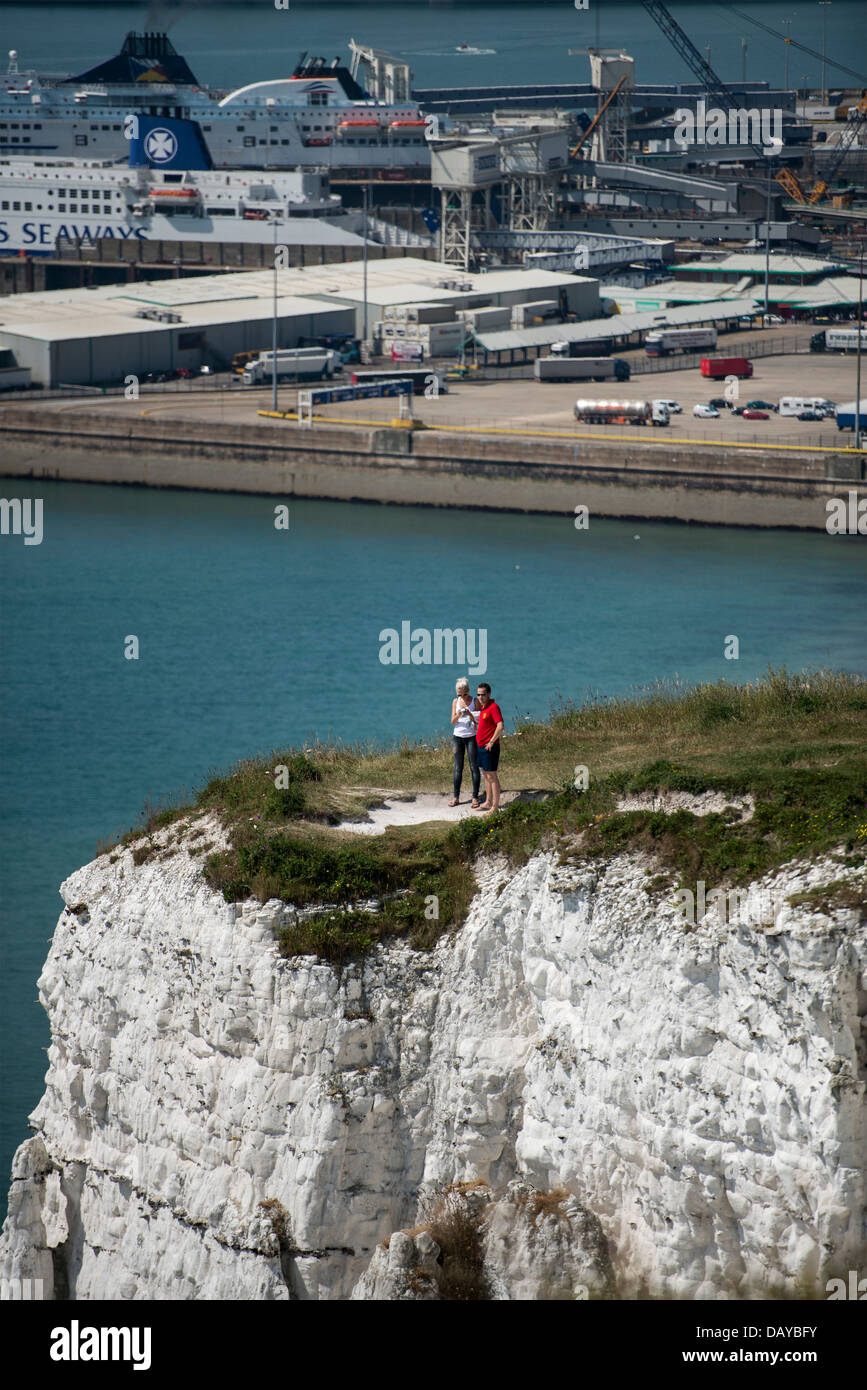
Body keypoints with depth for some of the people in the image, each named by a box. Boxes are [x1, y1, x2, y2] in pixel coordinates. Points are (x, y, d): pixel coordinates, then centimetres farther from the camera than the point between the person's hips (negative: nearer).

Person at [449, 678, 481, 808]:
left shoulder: (475, 702, -3)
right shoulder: (456, 702, 5)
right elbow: (453, 722, 2)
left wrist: (470, 714, -22)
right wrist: (458, 715, -19)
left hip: (471, 737, -3)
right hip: (458, 737, 3)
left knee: (474, 767, -2)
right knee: (458, 768, 7)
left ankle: (475, 797, 3)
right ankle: (456, 796, 13)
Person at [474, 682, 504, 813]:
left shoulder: (493, 707, -16)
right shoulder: (483, 707, 13)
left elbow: (500, 726, -25)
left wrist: (491, 742, -20)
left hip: (489, 747, -10)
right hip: (481, 746, 10)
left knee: (492, 776, -6)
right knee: (486, 775, 16)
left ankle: (495, 806, -3)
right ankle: (488, 802, 26)